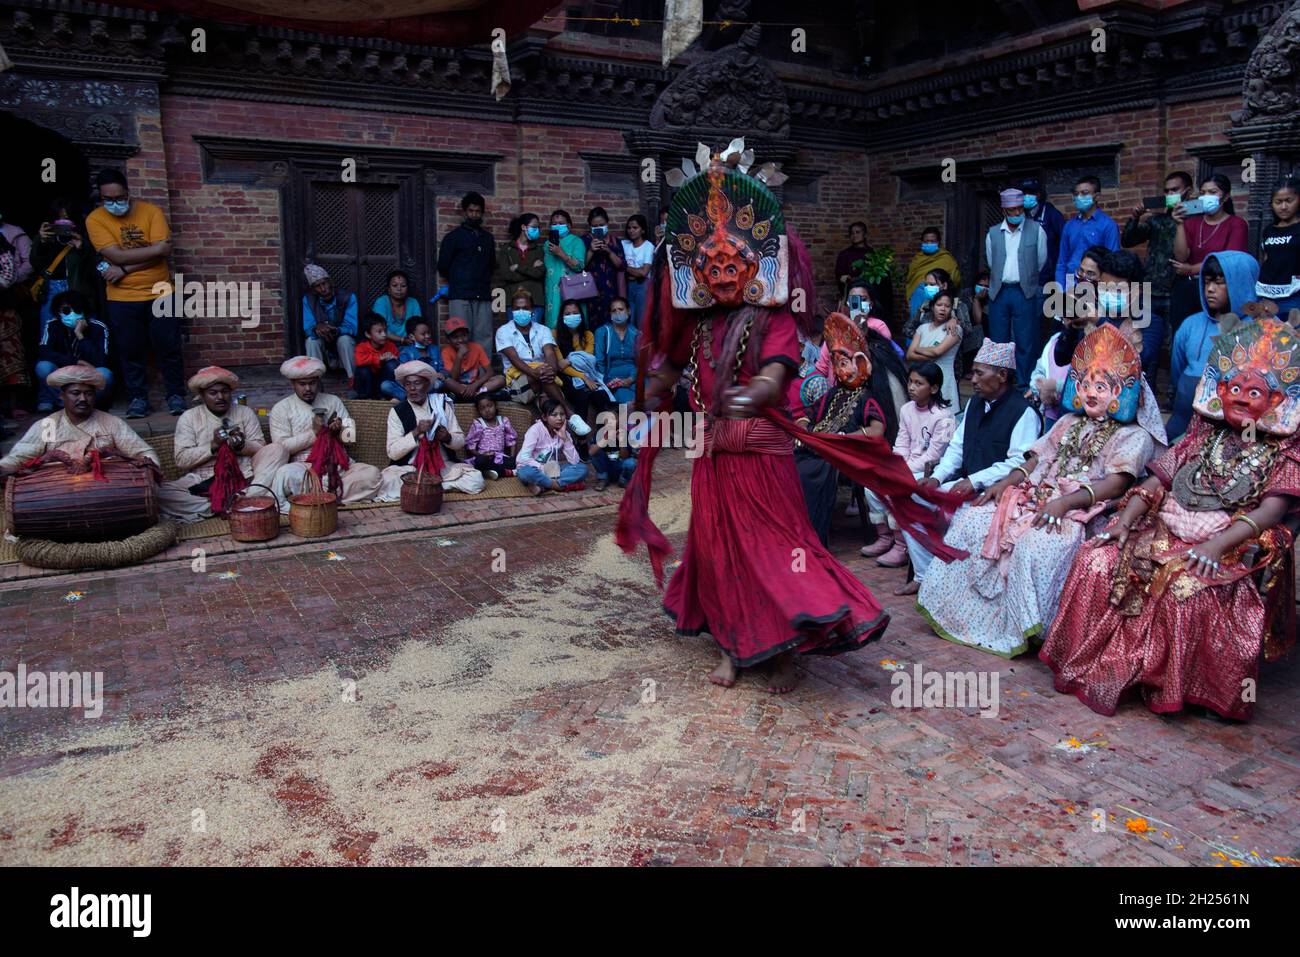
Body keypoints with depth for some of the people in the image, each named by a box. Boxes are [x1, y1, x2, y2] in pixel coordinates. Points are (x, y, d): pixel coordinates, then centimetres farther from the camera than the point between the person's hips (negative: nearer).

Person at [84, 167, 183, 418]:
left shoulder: (151, 212, -4)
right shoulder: (95, 219, -4)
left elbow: (164, 252, -15)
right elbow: (116, 256, -15)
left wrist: (124, 270, -18)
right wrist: (155, 248, -16)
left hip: (160, 292, 0)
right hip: (122, 299, 0)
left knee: (168, 347, 2)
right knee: (130, 351, 5)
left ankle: (175, 395, 13)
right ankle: (138, 398, 16)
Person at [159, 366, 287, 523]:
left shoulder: (246, 413, 12)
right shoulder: (189, 417, 8)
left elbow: (261, 449, 5)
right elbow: (181, 459, -1)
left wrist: (242, 445, -16)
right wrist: (213, 445, -12)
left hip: (243, 477, 1)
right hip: (203, 482, -1)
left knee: (278, 449, -19)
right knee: (160, 494, -28)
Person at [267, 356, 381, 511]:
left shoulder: (333, 401, 16)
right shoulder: (281, 409, 8)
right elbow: (281, 447, -2)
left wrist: (339, 431, -11)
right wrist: (313, 432, -11)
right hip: (302, 467, -3)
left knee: (372, 473, -26)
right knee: (285, 474, -37)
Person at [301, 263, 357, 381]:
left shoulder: (348, 297, -17)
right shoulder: (308, 299, -10)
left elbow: (351, 327, -23)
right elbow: (307, 329, -16)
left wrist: (335, 330, -45)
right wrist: (316, 329, -41)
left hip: (345, 343, -2)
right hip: (324, 347, 2)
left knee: (344, 339, -35)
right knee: (311, 340, -29)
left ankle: (352, 378, -24)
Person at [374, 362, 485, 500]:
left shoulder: (442, 405, 4)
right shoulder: (397, 411, -2)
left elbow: (461, 441, 6)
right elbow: (393, 452, -9)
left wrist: (448, 437, -16)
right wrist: (416, 432, -20)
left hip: (443, 466, 2)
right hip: (409, 468, -2)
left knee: (476, 478, -22)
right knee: (387, 480, -33)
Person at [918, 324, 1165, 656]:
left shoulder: (1134, 437, 3)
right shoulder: (1069, 423, 25)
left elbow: (1115, 483, -11)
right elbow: (1038, 459, 21)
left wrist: (1065, 502, -24)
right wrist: (1008, 481, 1)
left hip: (1080, 512, -7)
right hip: (1037, 498, 7)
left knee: (1034, 545, -38)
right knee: (972, 520, -12)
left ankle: (1019, 631, -28)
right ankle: (958, 610, -8)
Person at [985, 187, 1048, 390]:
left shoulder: (1036, 230, 3)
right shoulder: (993, 233, 9)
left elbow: (1040, 262, 9)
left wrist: (1027, 281, 14)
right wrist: (1001, 282, 14)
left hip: (1025, 293, -2)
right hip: (999, 292, 2)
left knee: (1025, 343, -3)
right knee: (998, 342, 5)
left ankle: (1024, 387, 3)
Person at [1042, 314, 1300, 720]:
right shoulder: (1202, 438, 18)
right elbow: (1157, 481, 13)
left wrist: (1219, 544, -26)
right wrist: (1126, 519, -5)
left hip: (1231, 550, -5)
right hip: (1165, 533, 5)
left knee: (1188, 590, -37)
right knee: (1097, 562, -19)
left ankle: (1177, 684, -16)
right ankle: (1092, 665, -9)